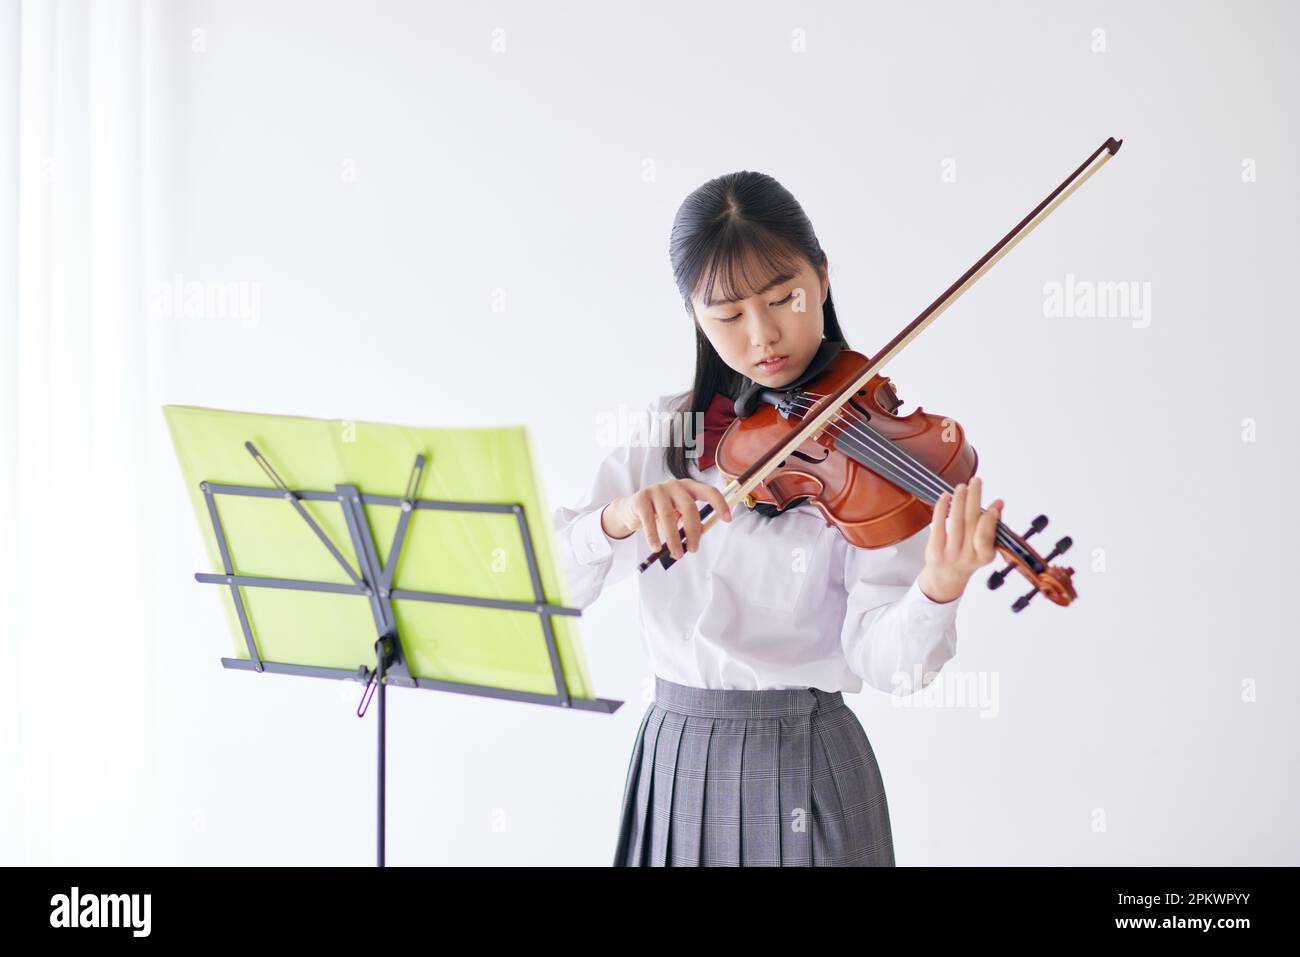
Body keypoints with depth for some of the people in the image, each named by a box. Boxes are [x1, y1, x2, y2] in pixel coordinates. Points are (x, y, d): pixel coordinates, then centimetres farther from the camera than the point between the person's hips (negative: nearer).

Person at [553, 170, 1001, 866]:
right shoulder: (664, 434, 3)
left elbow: (885, 662, -16)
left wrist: (939, 588, -36)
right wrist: (619, 518, -26)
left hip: (803, 771, -3)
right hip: (671, 759, 4)